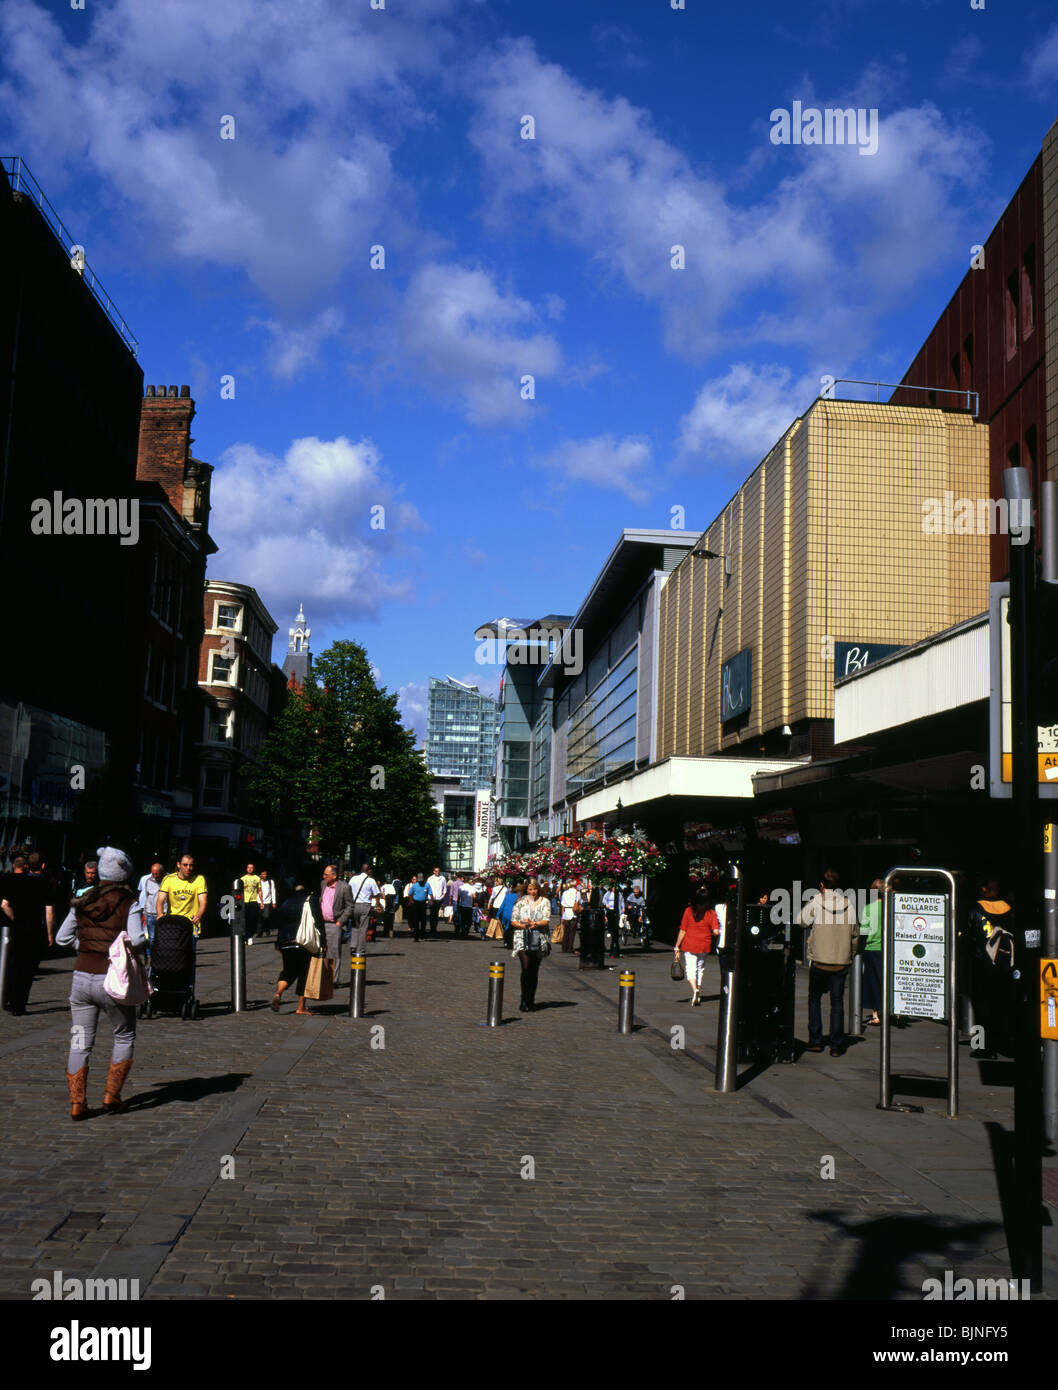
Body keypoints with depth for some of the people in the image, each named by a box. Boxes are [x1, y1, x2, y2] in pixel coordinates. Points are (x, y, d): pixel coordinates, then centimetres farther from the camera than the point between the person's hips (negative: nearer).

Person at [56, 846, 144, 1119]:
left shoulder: (83, 901, 7)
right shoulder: (129, 903, -7)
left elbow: (63, 937, 12)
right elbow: (136, 939, -18)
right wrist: (139, 956, 2)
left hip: (82, 977, 4)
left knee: (80, 1042, 11)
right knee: (125, 1036, 16)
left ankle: (77, 1103, 7)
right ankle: (111, 1096, 13)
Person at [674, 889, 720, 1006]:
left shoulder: (688, 911, -5)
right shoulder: (711, 913, -5)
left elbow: (682, 931, -5)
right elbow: (716, 932, -13)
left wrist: (677, 947, 1)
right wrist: (711, 936, 11)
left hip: (689, 945, -2)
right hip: (704, 945, 2)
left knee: (690, 969, 1)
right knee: (700, 969, 16)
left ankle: (695, 990, -24)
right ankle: (697, 996, 20)